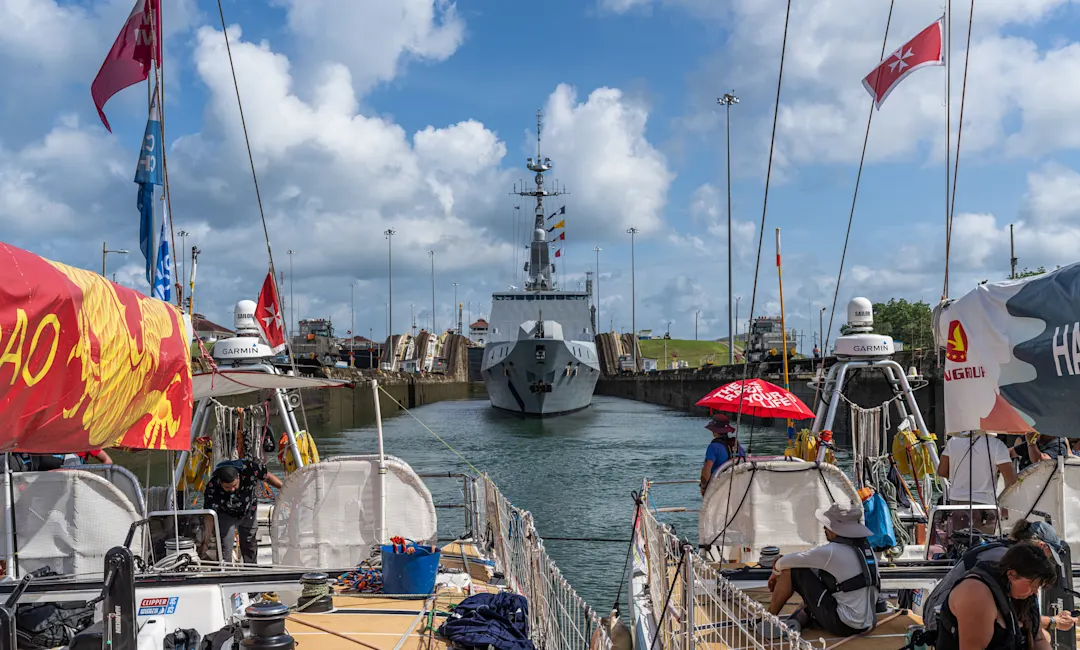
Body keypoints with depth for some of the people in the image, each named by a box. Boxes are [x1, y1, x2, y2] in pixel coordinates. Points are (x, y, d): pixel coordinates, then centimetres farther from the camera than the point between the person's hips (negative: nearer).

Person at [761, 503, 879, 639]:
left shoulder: (831, 552, -16)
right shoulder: (866, 548, 8)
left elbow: (786, 562, -5)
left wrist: (776, 572, 17)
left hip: (842, 626, -8)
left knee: (792, 571, -2)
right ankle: (798, 621, 7)